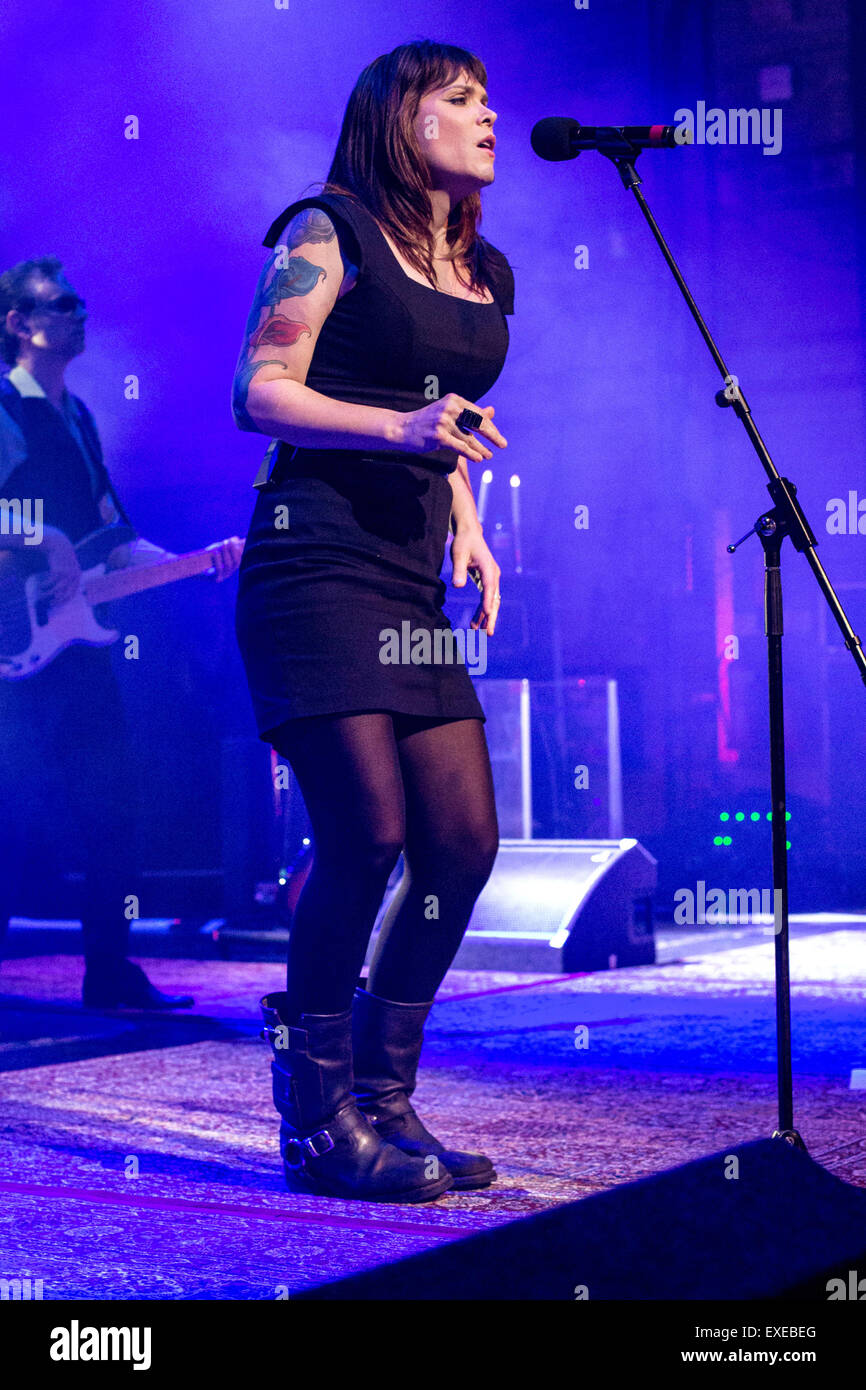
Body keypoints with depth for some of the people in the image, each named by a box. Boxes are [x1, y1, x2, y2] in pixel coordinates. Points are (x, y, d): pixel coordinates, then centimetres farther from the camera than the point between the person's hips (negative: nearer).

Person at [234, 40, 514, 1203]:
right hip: (316, 564, -7)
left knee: (464, 840, -1)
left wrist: (468, 530, 13)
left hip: (412, 585, 8)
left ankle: (381, 1103, 12)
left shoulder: (486, 275, 21)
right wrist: (399, 427, -19)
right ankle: (317, 1120, 1)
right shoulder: (330, 232, 0)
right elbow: (261, 394, -6)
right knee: (368, 833, -14)